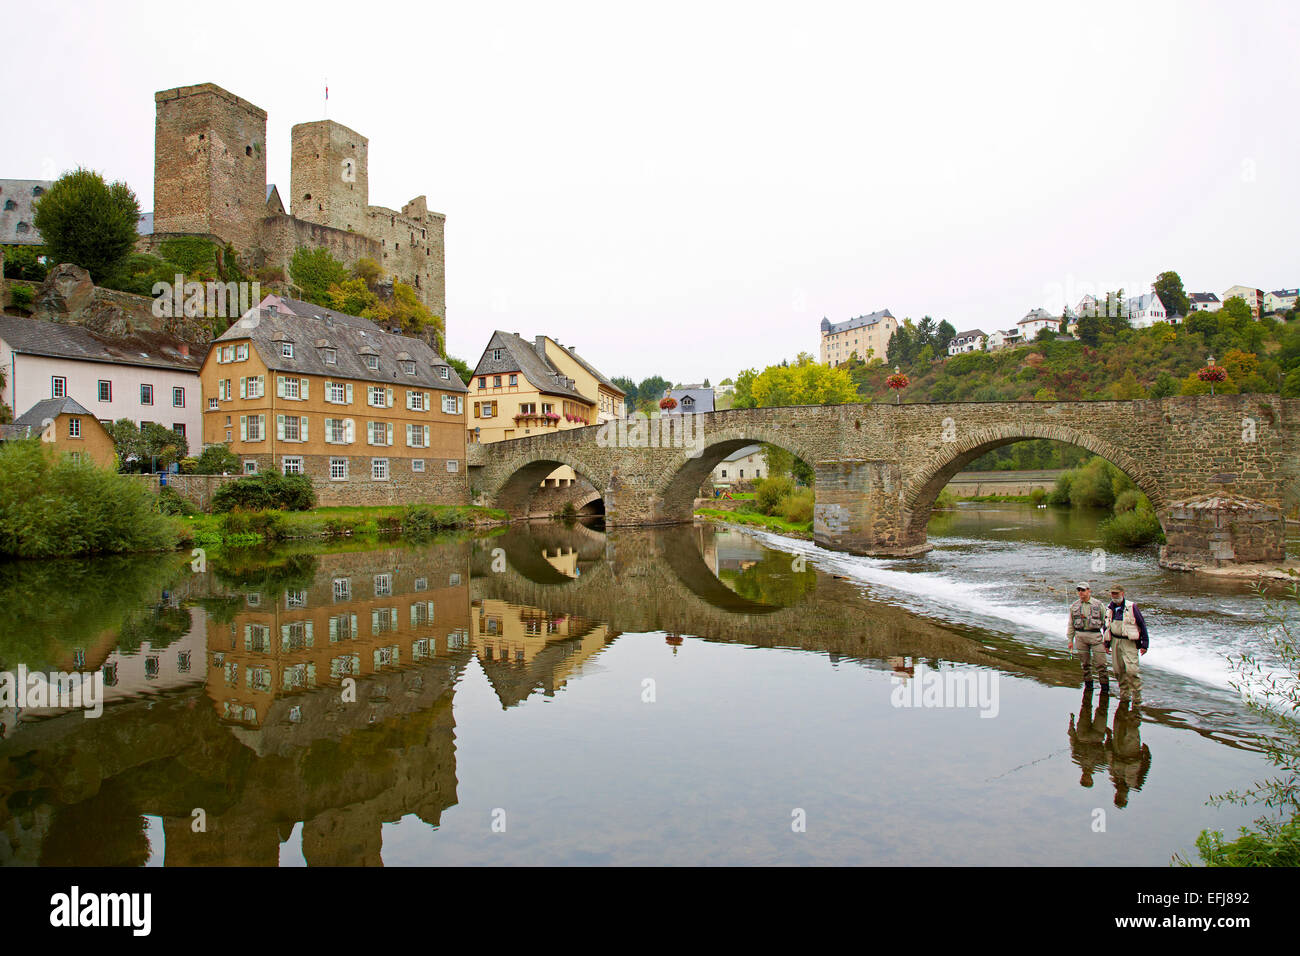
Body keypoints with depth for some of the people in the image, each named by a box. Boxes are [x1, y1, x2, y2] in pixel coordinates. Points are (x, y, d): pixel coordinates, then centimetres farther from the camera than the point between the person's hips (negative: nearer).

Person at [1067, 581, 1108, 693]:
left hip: (1095, 635, -2)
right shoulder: (1074, 606, 9)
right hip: (1080, 636, 2)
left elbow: (1105, 621, 6)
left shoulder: (1098, 605, 2)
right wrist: (1070, 640, 9)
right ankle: (1088, 683, 21)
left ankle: (1105, 687, 3)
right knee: (1085, 663, 9)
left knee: (1100, 662, -6)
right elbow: (1071, 624, 13)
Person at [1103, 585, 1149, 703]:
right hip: (1115, 641, 5)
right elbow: (1106, 626, 19)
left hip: (1129, 642, -5)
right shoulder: (1109, 608, 9)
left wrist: (1144, 643, -6)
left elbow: (1142, 625, -4)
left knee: (1131, 670, -13)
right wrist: (1107, 643, 17)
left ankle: (1137, 694, 2)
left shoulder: (1131, 607, -8)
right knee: (1119, 670, 5)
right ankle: (1124, 695, 17)